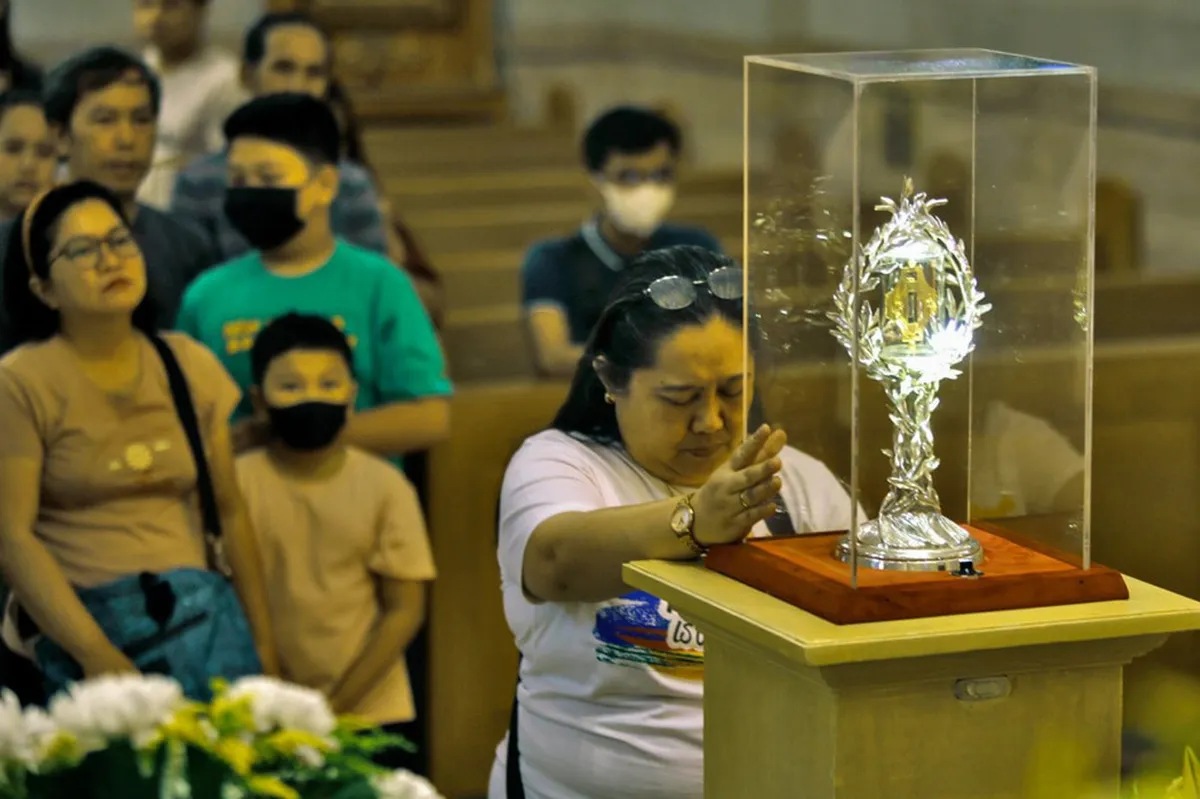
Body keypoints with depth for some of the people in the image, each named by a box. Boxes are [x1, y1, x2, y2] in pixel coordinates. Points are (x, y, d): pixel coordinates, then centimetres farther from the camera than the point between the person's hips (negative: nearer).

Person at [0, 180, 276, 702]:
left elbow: (227, 511, 12)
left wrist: (264, 642, 8)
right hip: (80, 627, -4)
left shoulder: (189, 366, 9)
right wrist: (97, 654, -18)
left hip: (206, 620, 4)